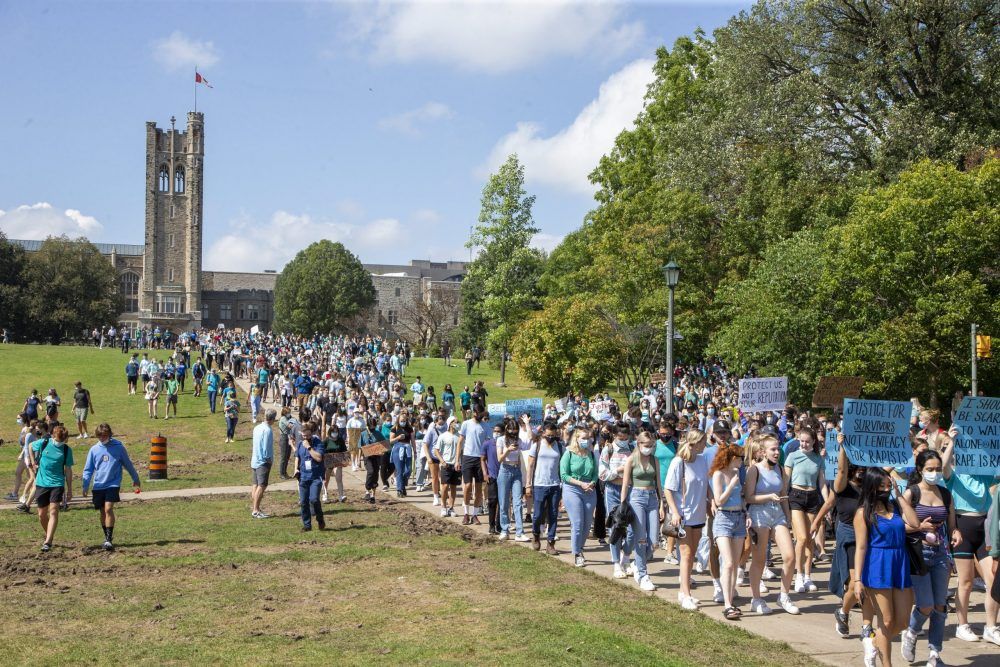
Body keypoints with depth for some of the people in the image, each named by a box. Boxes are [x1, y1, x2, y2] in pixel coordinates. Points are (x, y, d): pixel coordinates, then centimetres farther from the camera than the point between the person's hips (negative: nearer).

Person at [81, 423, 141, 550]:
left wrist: (136, 480, 19)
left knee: (108, 509, -17)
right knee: (103, 512, 10)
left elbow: (128, 465, 10)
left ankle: (109, 539, -15)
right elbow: (88, 469, 8)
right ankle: (107, 537, 26)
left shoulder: (118, 447, -2)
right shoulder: (94, 450, 3)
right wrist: (85, 486, -1)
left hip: (113, 484, -3)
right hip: (98, 486, 3)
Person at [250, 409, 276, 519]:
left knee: (255, 485, 11)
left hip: (254, 460, 9)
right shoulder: (268, 430, -17)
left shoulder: (257, 428, 8)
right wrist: (269, 459, -7)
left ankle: (255, 509, 17)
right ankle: (256, 510, -8)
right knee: (262, 486, -7)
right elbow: (267, 448, -19)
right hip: (263, 462, -9)